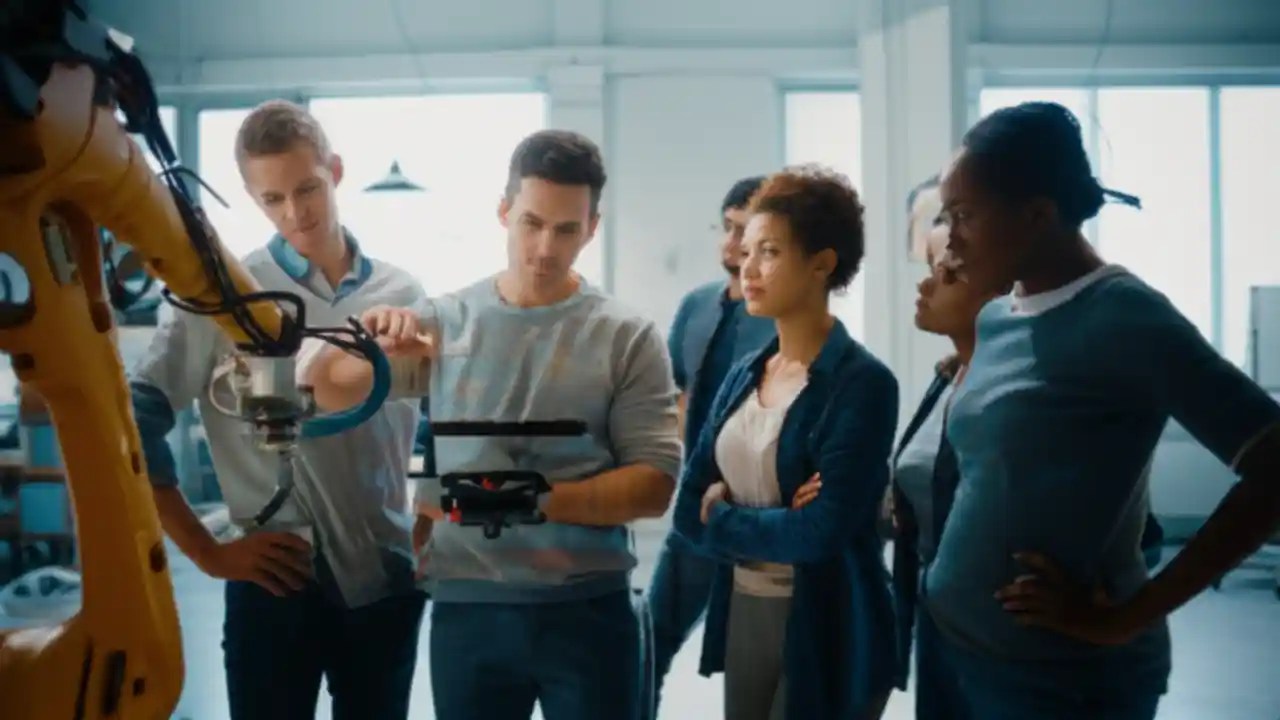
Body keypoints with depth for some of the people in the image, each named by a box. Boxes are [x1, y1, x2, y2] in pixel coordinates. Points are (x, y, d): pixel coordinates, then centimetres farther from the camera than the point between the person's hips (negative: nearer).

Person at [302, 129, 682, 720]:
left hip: (587, 609, -1)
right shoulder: (445, 320, 3)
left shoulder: (628, 338, -3)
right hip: (466, 608, 2)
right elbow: (327, 390, 8)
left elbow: (654, 484, -7)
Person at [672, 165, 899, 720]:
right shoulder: (743, 375, 5)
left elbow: (823, 529, -23)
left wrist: (722, 519, -9)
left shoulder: (862, 382, -15)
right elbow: (689, 506, 2)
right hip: (742, 615, 6)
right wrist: (775, 527, -15)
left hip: (827, 631, -6)